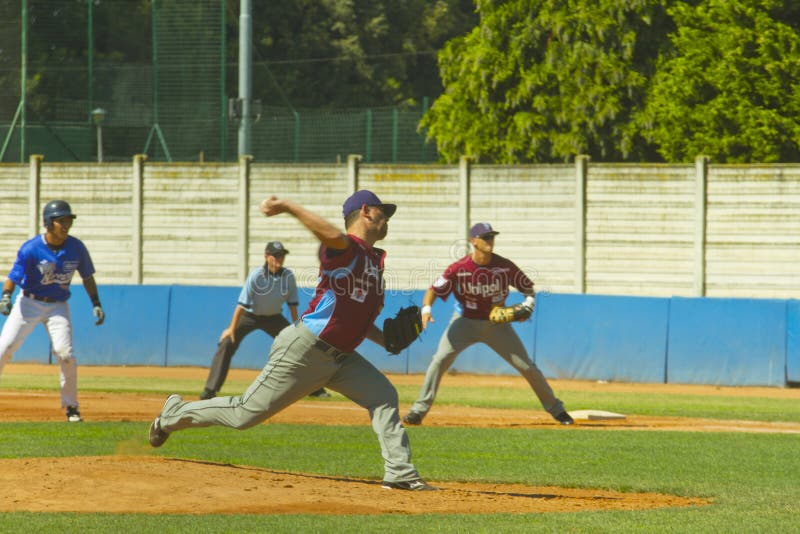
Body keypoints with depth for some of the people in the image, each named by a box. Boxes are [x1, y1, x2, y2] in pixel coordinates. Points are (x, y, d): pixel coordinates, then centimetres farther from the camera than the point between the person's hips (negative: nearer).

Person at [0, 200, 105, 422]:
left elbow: (87, 276, 7)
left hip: (58, 306, 1)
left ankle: (71, 406, 3)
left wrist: (96, 304, 0)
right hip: (29, 303, -1)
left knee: (66, 354, -12)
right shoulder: (31, 249, -18)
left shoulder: (76, 248, -8)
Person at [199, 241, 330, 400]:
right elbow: (242, 303, -25)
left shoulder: (288, 276, -14)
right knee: (226, 344, -19)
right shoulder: (256, 275, -25)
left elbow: (292, 303, -3)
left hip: (274, 318, 3)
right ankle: (210, 390, -16)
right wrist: (232, 328, -26)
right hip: (250, 316, -3)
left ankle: (314, 388, 12)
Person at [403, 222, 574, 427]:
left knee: (526, 366, 0)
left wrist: (527, 306, -20)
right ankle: (419, 409, -12)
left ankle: (556, 409, 17)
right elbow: (433, 290, -15)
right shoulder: (459, 269, -18)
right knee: (440, 359, -20)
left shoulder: (505, 266, -13)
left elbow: (528, 288, 1)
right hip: (465, 322, -1)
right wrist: (426, 308, -35)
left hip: (497, 323, 1)